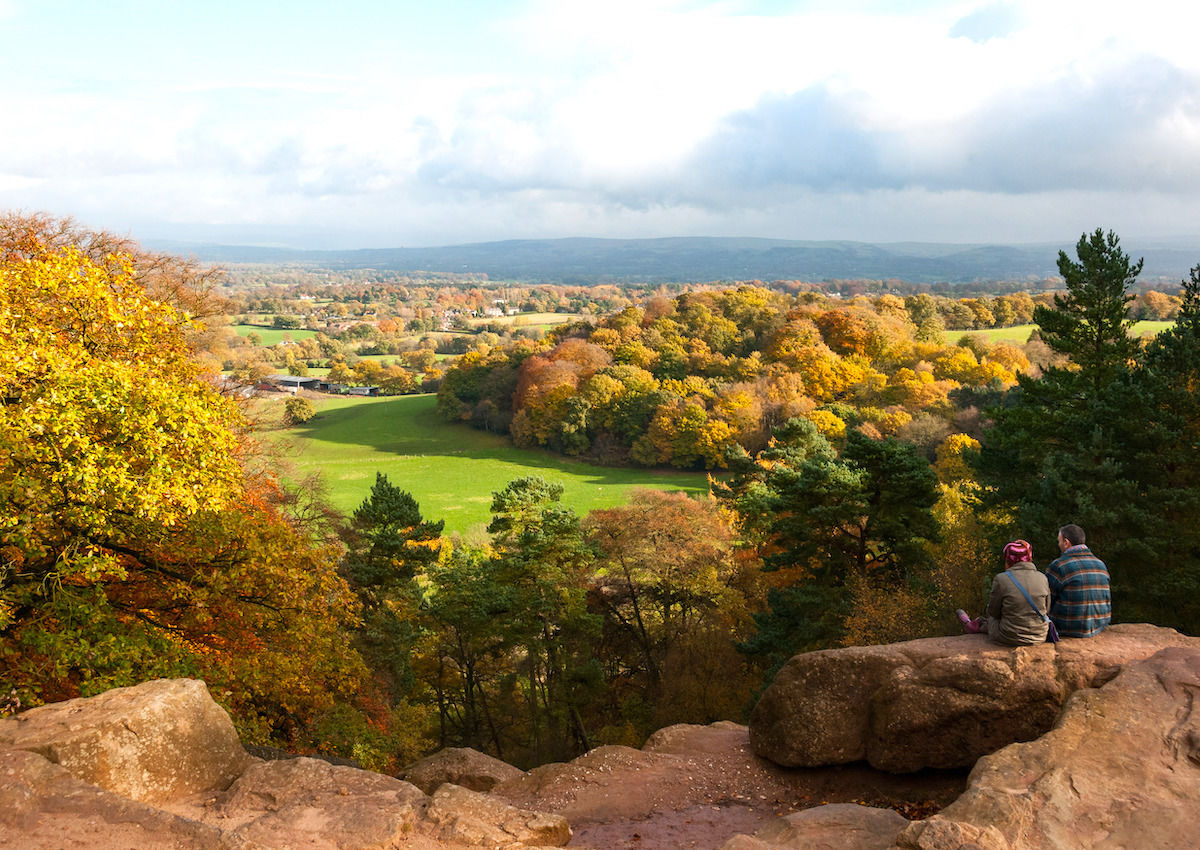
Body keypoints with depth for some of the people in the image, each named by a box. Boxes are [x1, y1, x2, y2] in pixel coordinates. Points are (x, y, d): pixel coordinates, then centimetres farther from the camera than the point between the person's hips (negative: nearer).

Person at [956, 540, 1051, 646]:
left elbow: (993, 612, -5)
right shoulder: (1042, 578, -4)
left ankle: (970, 625, 56)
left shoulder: (1002, 579, -16)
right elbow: (1046, 607, 9)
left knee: (991, 620, 28)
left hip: (1009, 639, -4)